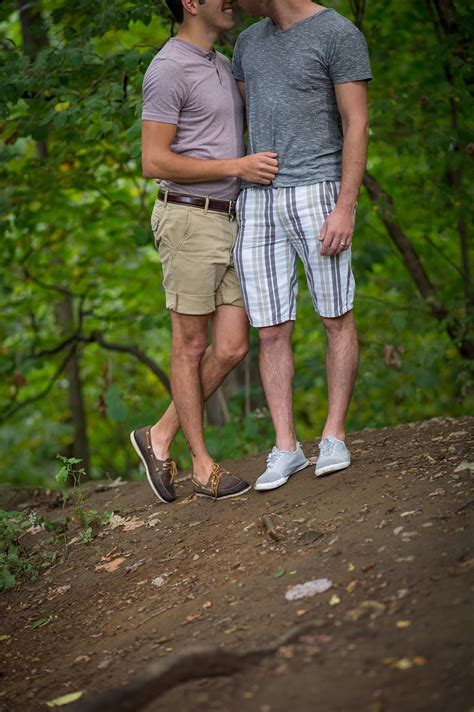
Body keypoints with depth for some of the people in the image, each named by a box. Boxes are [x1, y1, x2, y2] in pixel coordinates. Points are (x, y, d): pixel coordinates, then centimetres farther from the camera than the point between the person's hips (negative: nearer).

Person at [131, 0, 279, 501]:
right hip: (189, 219, -8)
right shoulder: (169, 69, -11)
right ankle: (202, 465, 12)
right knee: (191, 346, 2)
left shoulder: (222, 64, 17)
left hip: (227, 223, 8)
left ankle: (160, 438, 18)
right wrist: (238, 167, -16)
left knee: (231, 347, 5)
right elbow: (155, 162, -16)